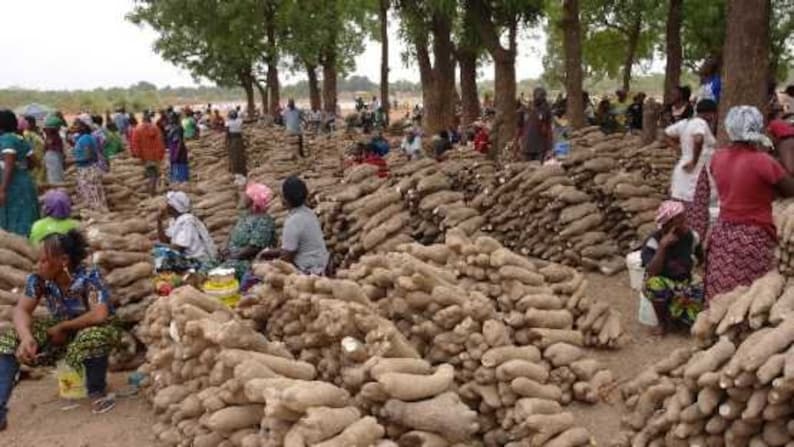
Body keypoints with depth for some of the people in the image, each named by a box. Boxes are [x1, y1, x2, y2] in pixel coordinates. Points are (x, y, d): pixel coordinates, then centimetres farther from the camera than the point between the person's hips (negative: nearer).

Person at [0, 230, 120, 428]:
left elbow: (100, 315, -37)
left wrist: (62, 327, -24)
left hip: (89, 331, -5)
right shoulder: (38, 278, -12)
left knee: (94, 336, -39)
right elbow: (21, 310, -17)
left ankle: (97, 393, -12)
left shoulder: (89, 276, -27)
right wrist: (26, 336, -38)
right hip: (58, 332, 5)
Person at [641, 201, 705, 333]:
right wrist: (663, 246, -37)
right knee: (655, 283, -38)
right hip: (663, 284, -3)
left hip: (684, 283, 4)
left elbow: (703, 261, 4)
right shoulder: (653, 242, -20)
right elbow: (652, 273, -33)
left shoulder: (692, 236, -8)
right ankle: (662, 321, -14)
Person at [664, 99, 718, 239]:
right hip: (697, 175, -9)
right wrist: (694, 160, -22)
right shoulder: (700, 123, -12)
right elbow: (698, 139, -32)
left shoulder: (686, 123, 12)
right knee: (697, 221, -6)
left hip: (681, 173, 9)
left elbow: (668, 133, 25)